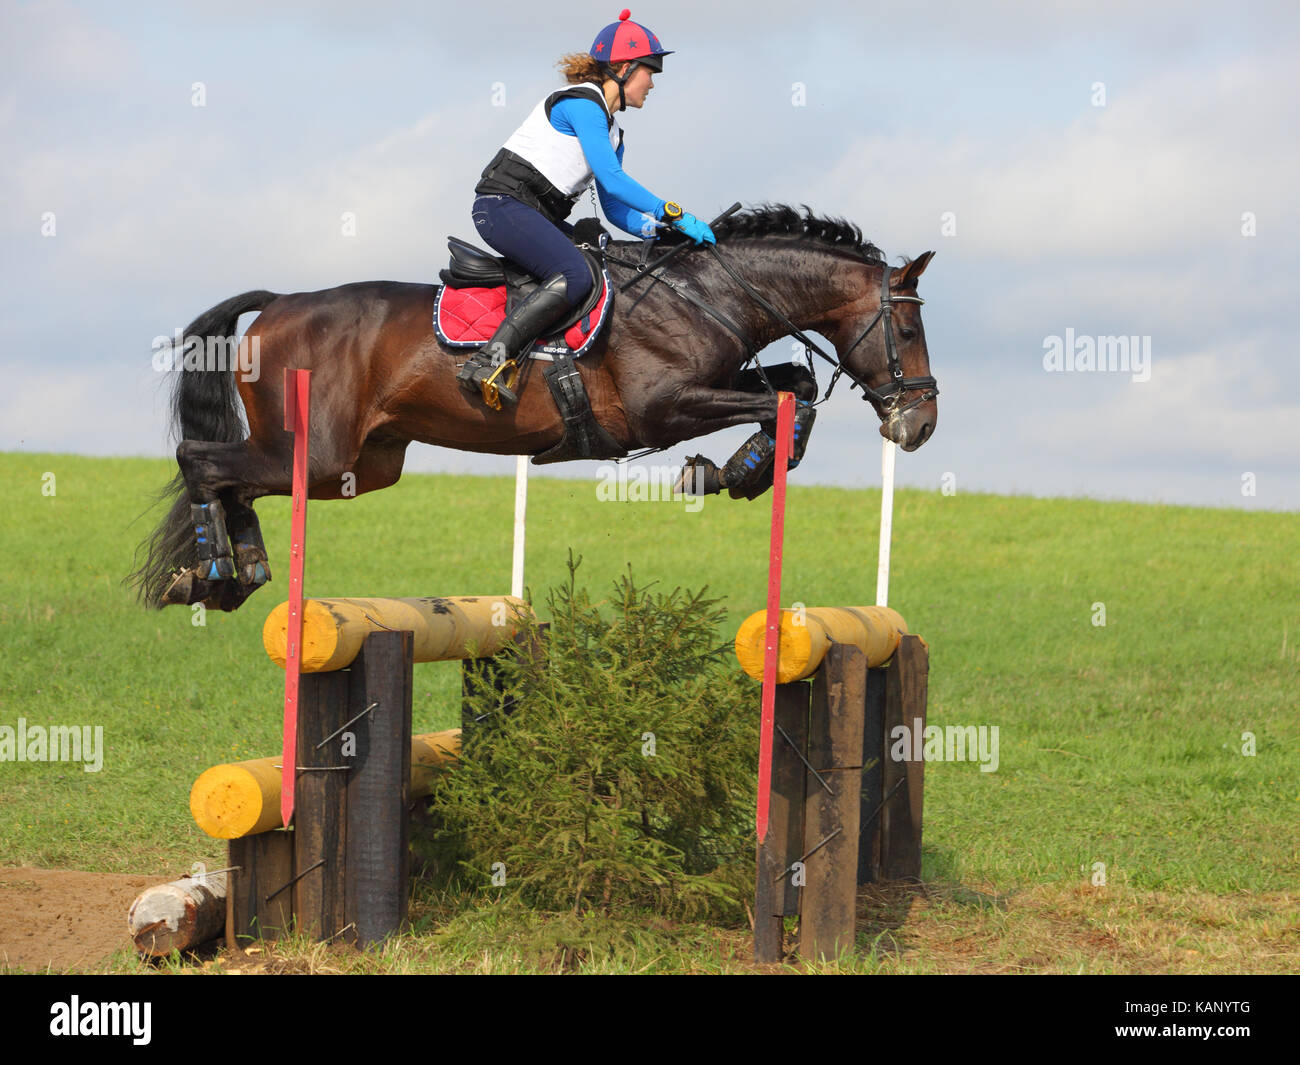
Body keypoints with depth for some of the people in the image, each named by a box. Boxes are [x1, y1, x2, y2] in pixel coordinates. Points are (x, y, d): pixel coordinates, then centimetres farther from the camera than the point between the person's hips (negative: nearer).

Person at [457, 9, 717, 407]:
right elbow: (612, 180, -20)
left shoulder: (611, 131, 19)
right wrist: (675, 214, -19)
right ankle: (485, 362, -35)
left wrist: (659, 229, 0)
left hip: (542, 217, 10)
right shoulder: (581, 104, -12)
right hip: (504, 205, -10)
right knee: (575, 277, -30)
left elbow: (614, 209, 18)